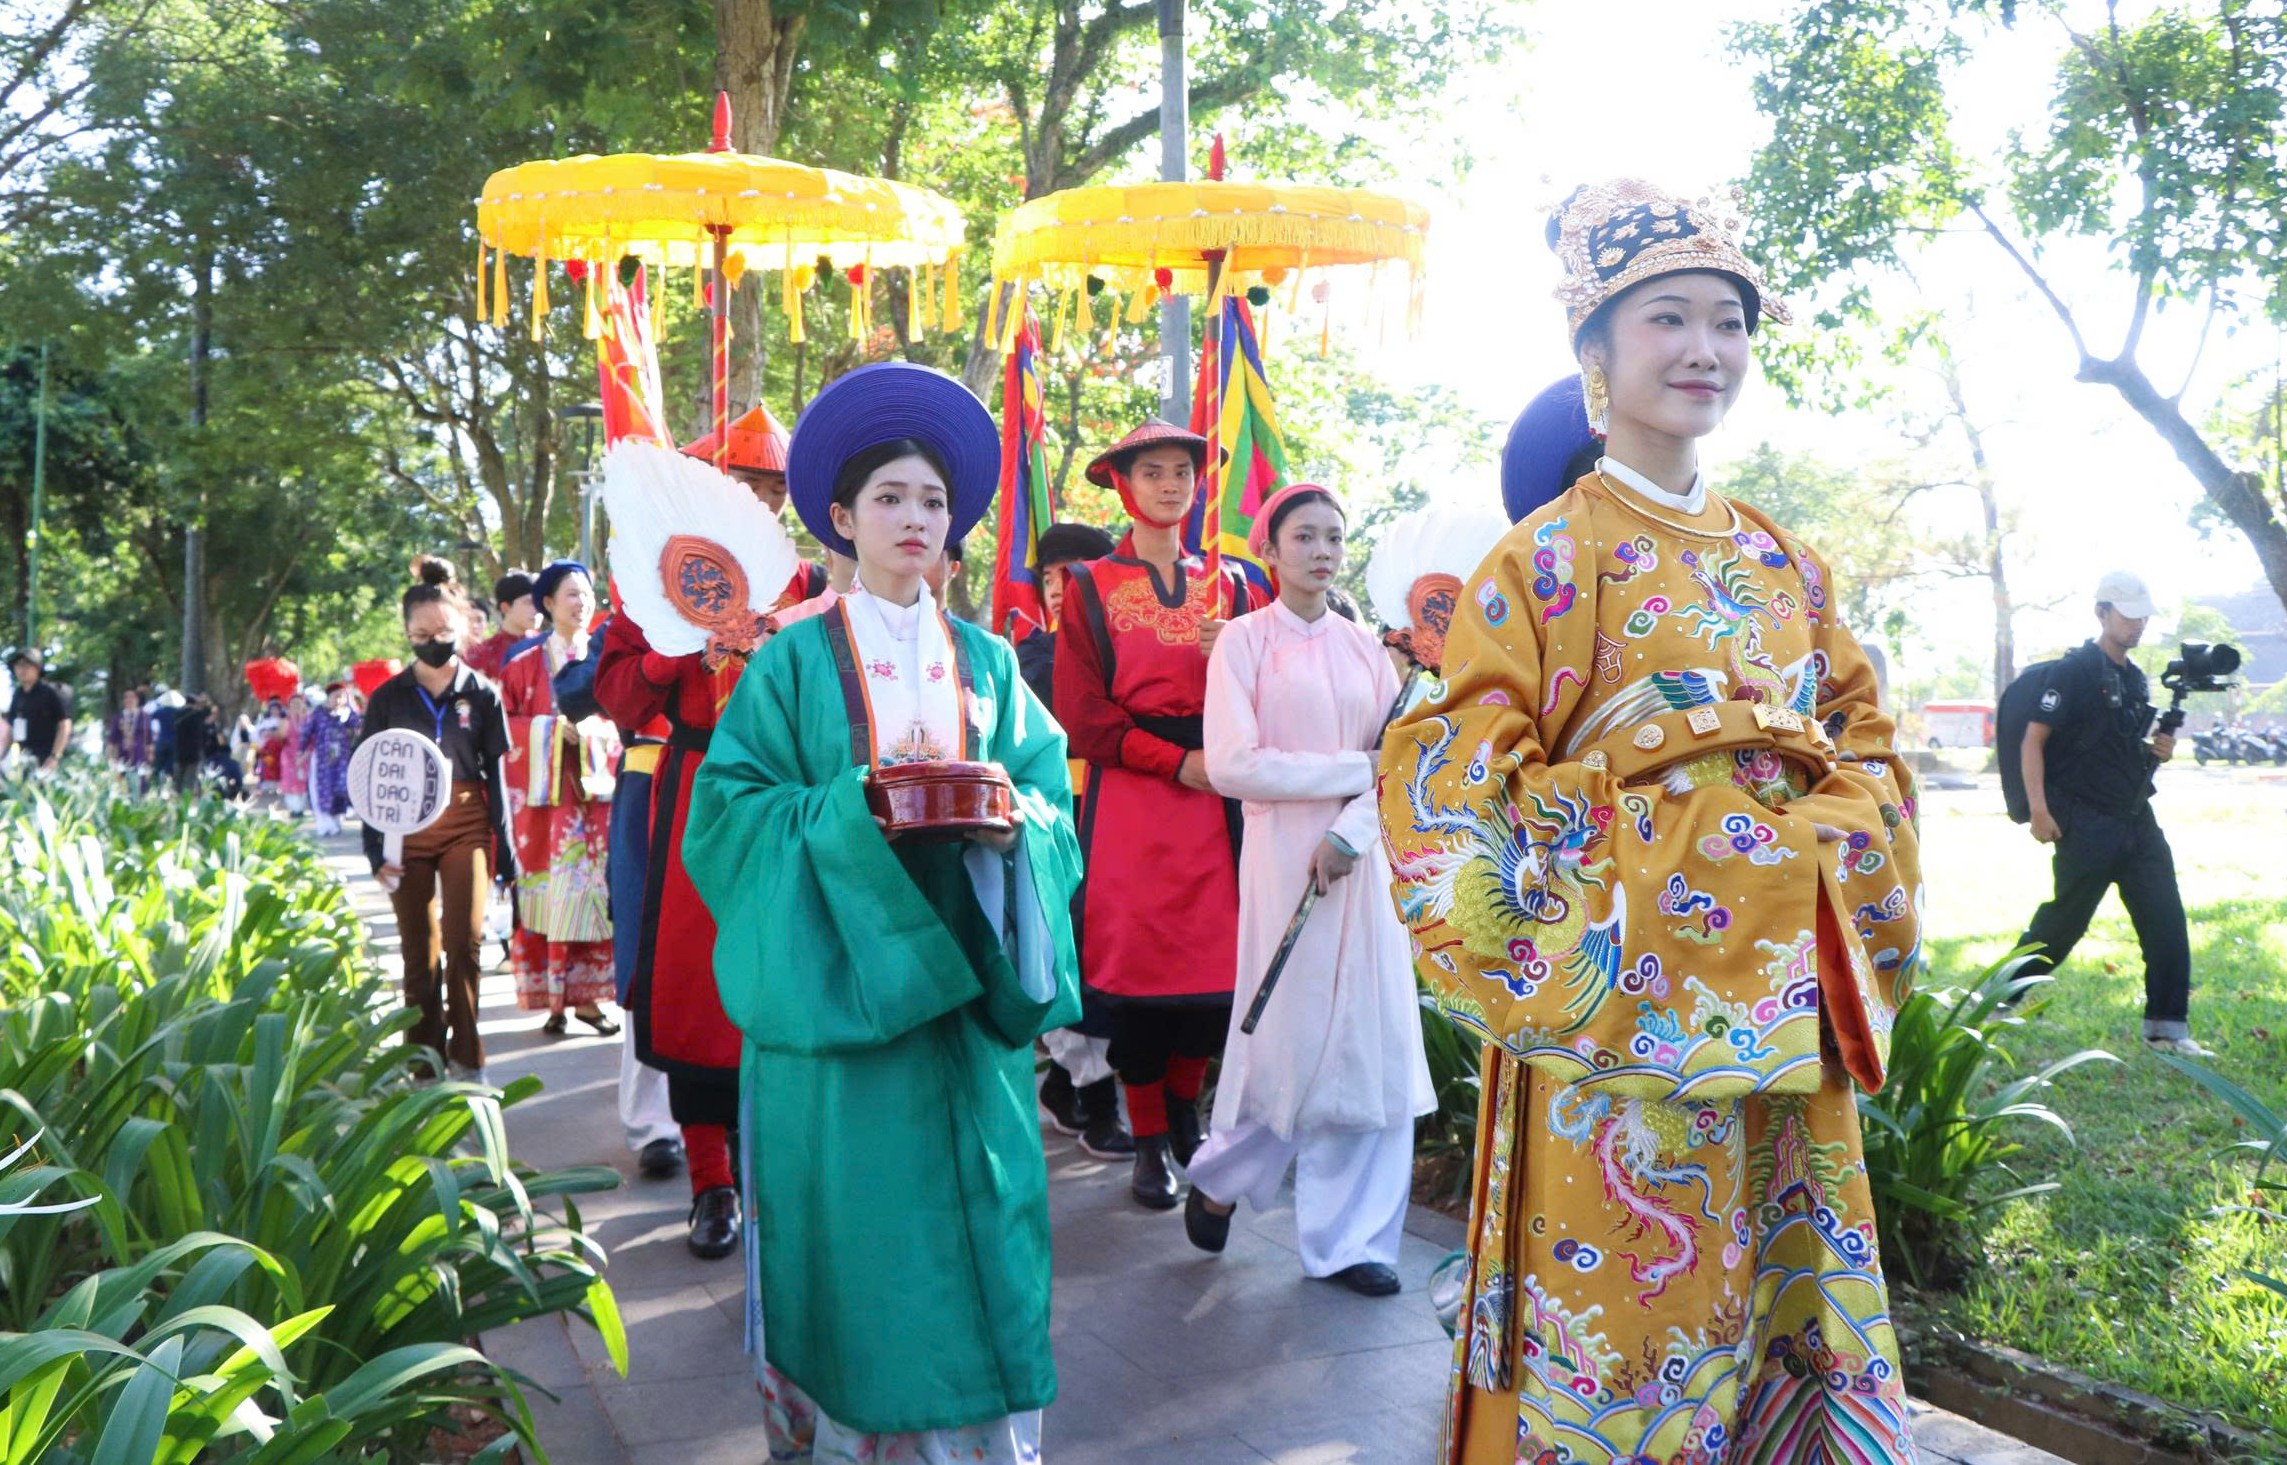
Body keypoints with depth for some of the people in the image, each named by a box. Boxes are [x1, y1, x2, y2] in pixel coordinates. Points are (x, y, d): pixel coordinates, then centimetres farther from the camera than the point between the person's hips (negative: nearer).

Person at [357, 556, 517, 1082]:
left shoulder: (481, 694, 3)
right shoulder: (388, 697, 5)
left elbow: (497, 775, 6)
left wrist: (504, 848, 4)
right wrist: (376, 850, -2)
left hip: (466, 827, -1)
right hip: (408, 832, 1)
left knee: (464, 941, -8)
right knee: (419, 951, 5)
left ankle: (465, 1058, 3)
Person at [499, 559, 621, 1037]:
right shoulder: (524, 664, 7)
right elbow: (504, 724, 3)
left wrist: (597, 729, -9)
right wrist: (553, 728, -10)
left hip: (596, 787, 1)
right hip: (543, 791, -1)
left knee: (592, 888, -1)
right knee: (546, 889, -3)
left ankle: (585, 995, 7)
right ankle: (552, 999, 4)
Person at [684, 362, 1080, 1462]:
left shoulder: (987, 662, 10)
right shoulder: (796, 660, 1)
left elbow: (1053, 802, 6)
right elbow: (729, 809, -5)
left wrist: (1012, 820, -15)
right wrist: (850, 810, -20)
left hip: (963, 989, 3)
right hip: (838, 988, -3)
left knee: (969, 1225, 7)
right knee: (853, 1230, 3)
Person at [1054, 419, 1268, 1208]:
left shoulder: (1230, 586, 13)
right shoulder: (1091, 588, 5)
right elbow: (1082, 715, -4)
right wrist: (1176, 761, -10)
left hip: (1216, 800, 3)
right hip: (1128, 801, -2)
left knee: (1221, 970, 2)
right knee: (1137, 967, -2)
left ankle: (1182, 1109, 27)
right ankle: (1151, 1143, 14)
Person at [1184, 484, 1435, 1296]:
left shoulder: (1365, 646, 11)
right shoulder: (1245, 640, -1)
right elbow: (1233, 764, -11)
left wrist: (1351, 831, -13)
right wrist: (1355, 770, -8)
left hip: (1359, 859, 4)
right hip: (1282, 855, -4)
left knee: (1367, 1046, 3)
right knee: (1293, 1042, -2)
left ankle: (1345, 1237, 15)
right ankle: (1221, 1179, 25)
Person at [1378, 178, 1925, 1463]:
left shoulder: (1786, 565, 12)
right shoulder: (1550, 558, -6)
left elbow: (1865, 741, 18)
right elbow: (1452, 770, -12)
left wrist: (1840, 866, 4)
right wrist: (1561, 943, -15)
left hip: (1783, 1014, 6)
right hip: (1628, 1008, -6)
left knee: (1794, 1304, 15)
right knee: (1629, 1304, 2)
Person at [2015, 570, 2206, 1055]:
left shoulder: (2137, 679, 16)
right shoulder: (2075, 670, -8)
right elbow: (2034, 738, -14)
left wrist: (2160, 751, 2)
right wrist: (2038, 808, -22)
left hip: (2136, 820, 8)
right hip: (2086, 824, -8)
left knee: (2167, 923, 2)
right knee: (2062, 924, -1)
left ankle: (2167, 1028, 8)